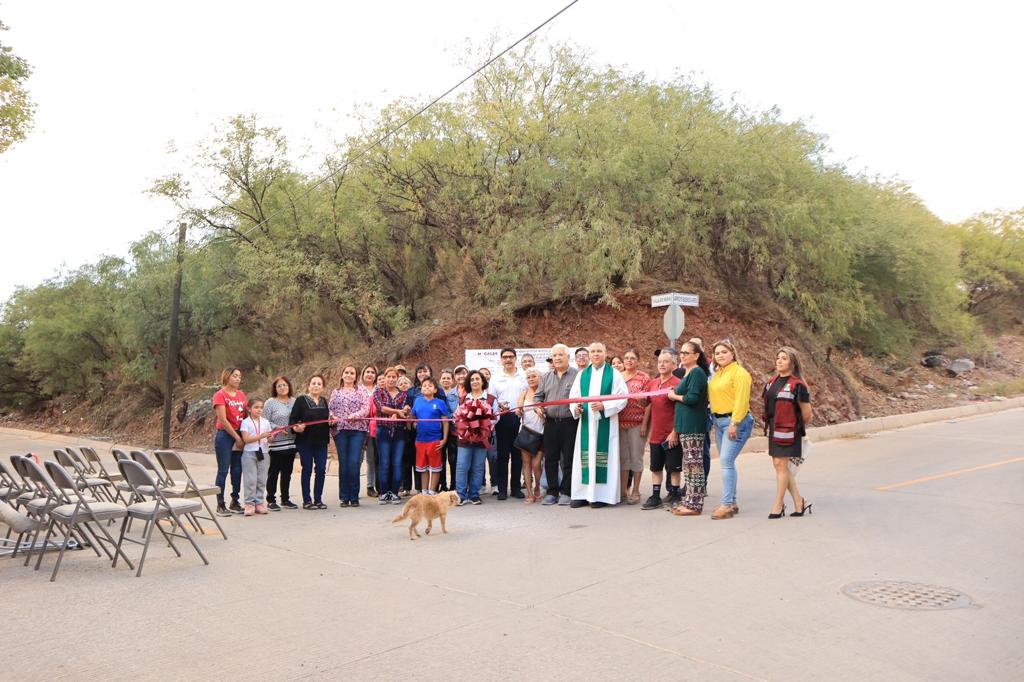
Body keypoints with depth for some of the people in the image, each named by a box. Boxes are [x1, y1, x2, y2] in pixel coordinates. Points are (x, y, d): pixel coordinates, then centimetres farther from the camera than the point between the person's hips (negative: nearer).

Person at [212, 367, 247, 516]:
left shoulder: (241, 395, 10)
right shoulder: (220, 395, -7)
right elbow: (223, 419, -12)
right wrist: (237, 438, -11)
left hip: (240, 436, 6)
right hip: (225, 436, -6)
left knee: (237, 471, 8)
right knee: (223, 471, -2)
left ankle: (235, 502, 17)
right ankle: (220, 505, 4)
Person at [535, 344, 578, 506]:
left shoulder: (577, 375, -2)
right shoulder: (547, 377, 15)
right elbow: (538, 396, 19)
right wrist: (538, 407, 0)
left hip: (569, 423, -5)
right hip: (550, 423, 5)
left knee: (568, 460, 1)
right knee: (550, 459, 7)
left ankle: (566, 493, 11)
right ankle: (552, 492, 16)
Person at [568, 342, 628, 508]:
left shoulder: (614, 374, 1)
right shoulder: (582, 375, 13)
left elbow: (622, 398, -5)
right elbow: (573, 396, 12)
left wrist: (605, 406, -17)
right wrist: (576, 408, -8)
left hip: (605, 422, -4)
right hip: (586, 421, 4)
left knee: (602, 455, -3)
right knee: (585, 456, 4)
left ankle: (602, 495, 4)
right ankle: (583, 494, 9)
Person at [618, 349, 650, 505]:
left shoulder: (644, 377, 0)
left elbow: (648, 402, -3)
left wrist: (645, 423, -14)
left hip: (636, 423, -3)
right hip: (619, 422, 4)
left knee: (636, 456, 2)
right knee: (622, 457, 8)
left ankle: (635, 491, 12)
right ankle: (623, 490, 16)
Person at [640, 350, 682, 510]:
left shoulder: (677, 383, -10)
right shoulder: (652, 383, 8)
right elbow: (648, 407, 13)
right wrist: (646, 429, 6)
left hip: (671, 435, -6)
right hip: (655, 435, 6)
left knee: (673, 468, 5)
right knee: (656, 467, 11)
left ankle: (674, 496, 16)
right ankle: (655, 497, 19)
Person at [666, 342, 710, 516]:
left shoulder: (697, 373, -11)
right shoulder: (687, 373, 18)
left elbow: (692, 398, -22)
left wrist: (674, 396, -4)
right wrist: (676, 430, 19)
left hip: (693, 427, -10)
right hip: (685, 427, 10)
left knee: (694, 464, -5)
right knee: (688, 465, 13)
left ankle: (695, 505, 0)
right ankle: (689, 501, 19)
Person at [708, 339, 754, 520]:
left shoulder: (739, 373, -10)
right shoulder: (717, 374, 15)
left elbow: (741, 400, -17)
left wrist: (734, 423, -21)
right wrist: (714, 418, 8)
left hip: (735, 421, -9)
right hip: (719, 421, 9)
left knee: (726, 461, -13)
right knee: (726, 462, 11)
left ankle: (726, 505, -10)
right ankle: (732, 502, 19)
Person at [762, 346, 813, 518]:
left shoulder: (797, 385, -12)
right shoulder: (773, 382, 10)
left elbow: (806, 412, -7)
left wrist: (800, 428, 7)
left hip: (788, 430, -8)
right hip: (774, 430, 8)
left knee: (781, 465, -4)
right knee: (779, 465, 9)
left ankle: (778, 505, 7)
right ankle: (799, 502, 20)